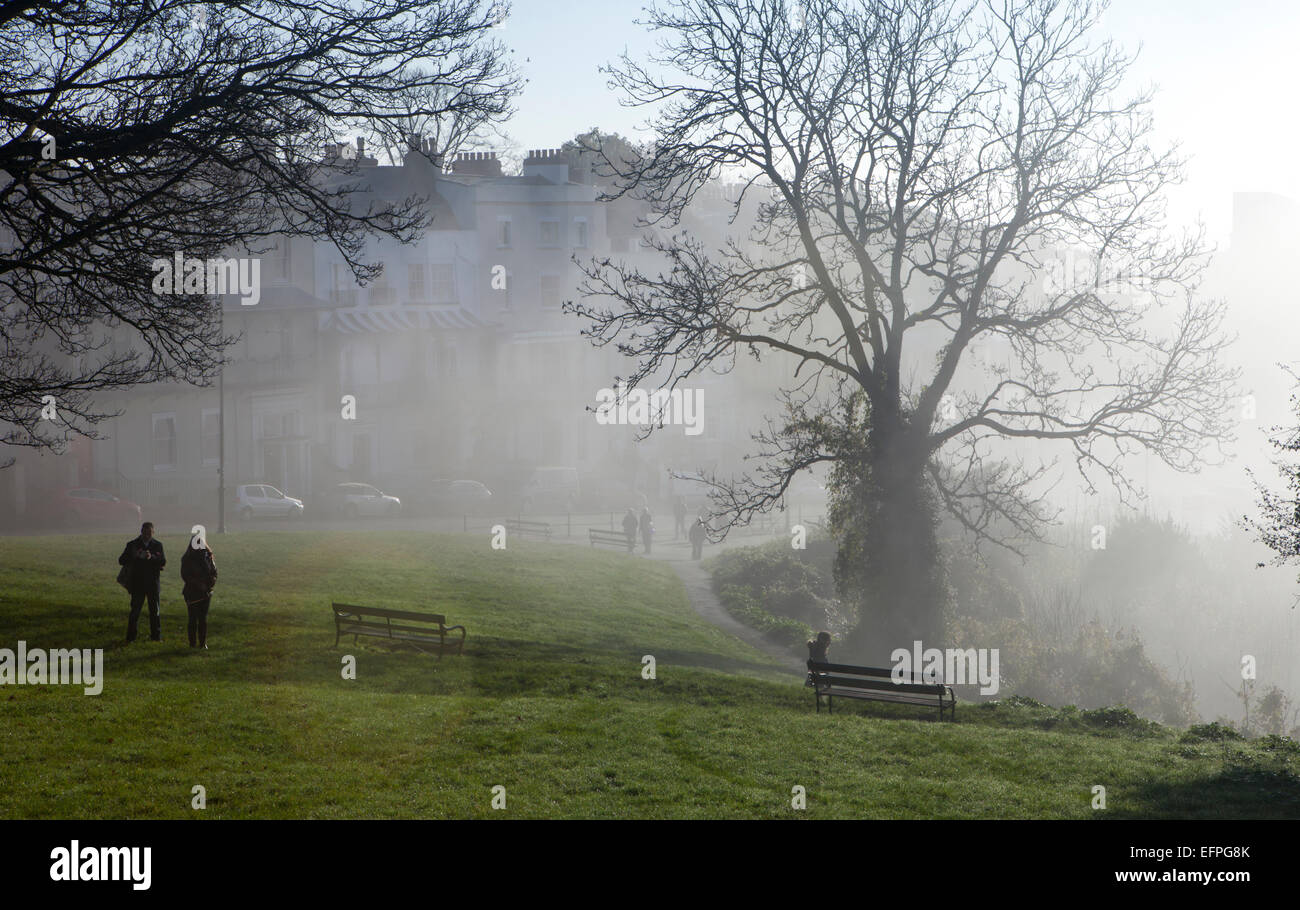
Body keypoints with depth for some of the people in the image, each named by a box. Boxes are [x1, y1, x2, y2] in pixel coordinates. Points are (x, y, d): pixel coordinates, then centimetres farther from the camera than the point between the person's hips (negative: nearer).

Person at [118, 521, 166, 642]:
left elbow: (163, 562, -6)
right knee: (135, 610, -1)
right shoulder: (132, 545, 4)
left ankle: (156, 636, 13)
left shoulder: (157, 545, 5)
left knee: (155, 610, 6)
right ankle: (131, 637, 4)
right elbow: (121, 561, -1)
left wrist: (152, 557, -24)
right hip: (138, 583, -1)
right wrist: (134, 556, -19)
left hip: (153, 583, 1)